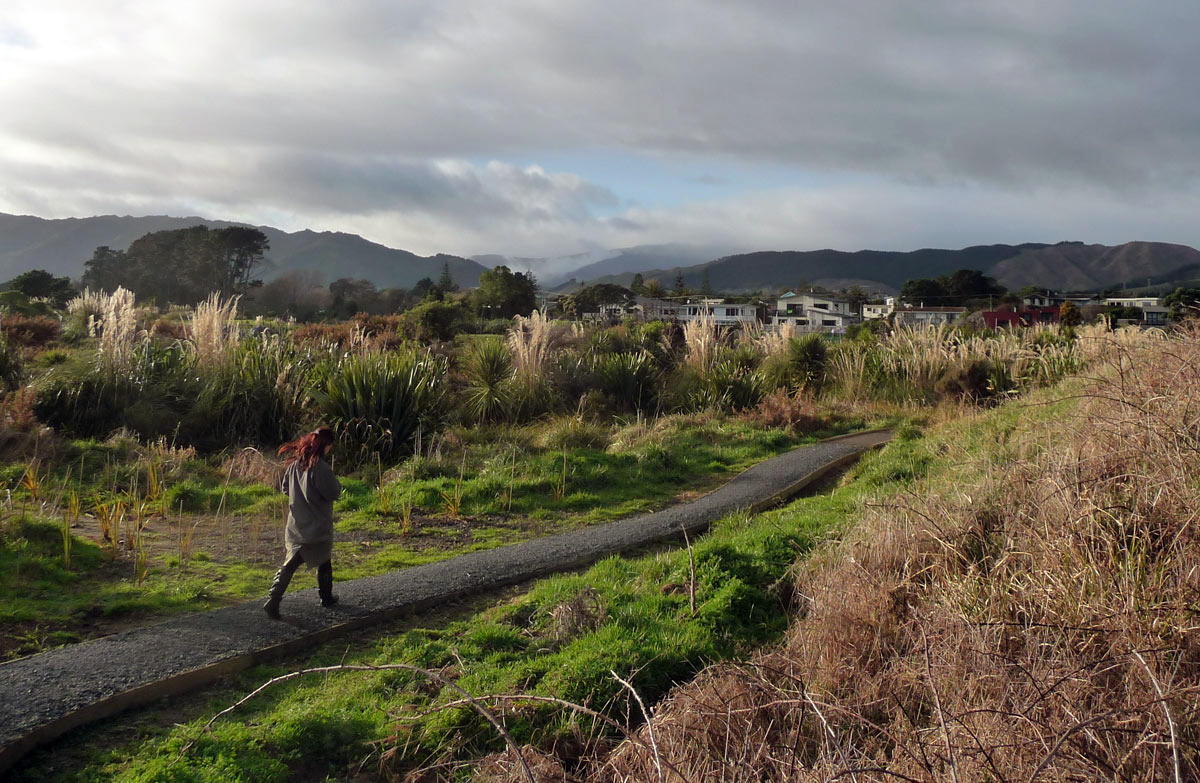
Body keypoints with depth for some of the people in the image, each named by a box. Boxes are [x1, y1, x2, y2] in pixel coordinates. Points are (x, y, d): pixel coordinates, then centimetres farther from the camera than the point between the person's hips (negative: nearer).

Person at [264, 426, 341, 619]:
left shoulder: (295, 463, 3)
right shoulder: (320, 467, -19)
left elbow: (285, 488, 14)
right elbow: (333, 492, -17)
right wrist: (333, 478, 1)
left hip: (296, 526, 5)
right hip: (318, 527, -5)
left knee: (289, 565, 5)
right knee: (324, 562, 16)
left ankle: (273, 600, -8)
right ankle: (326, 597, 29)